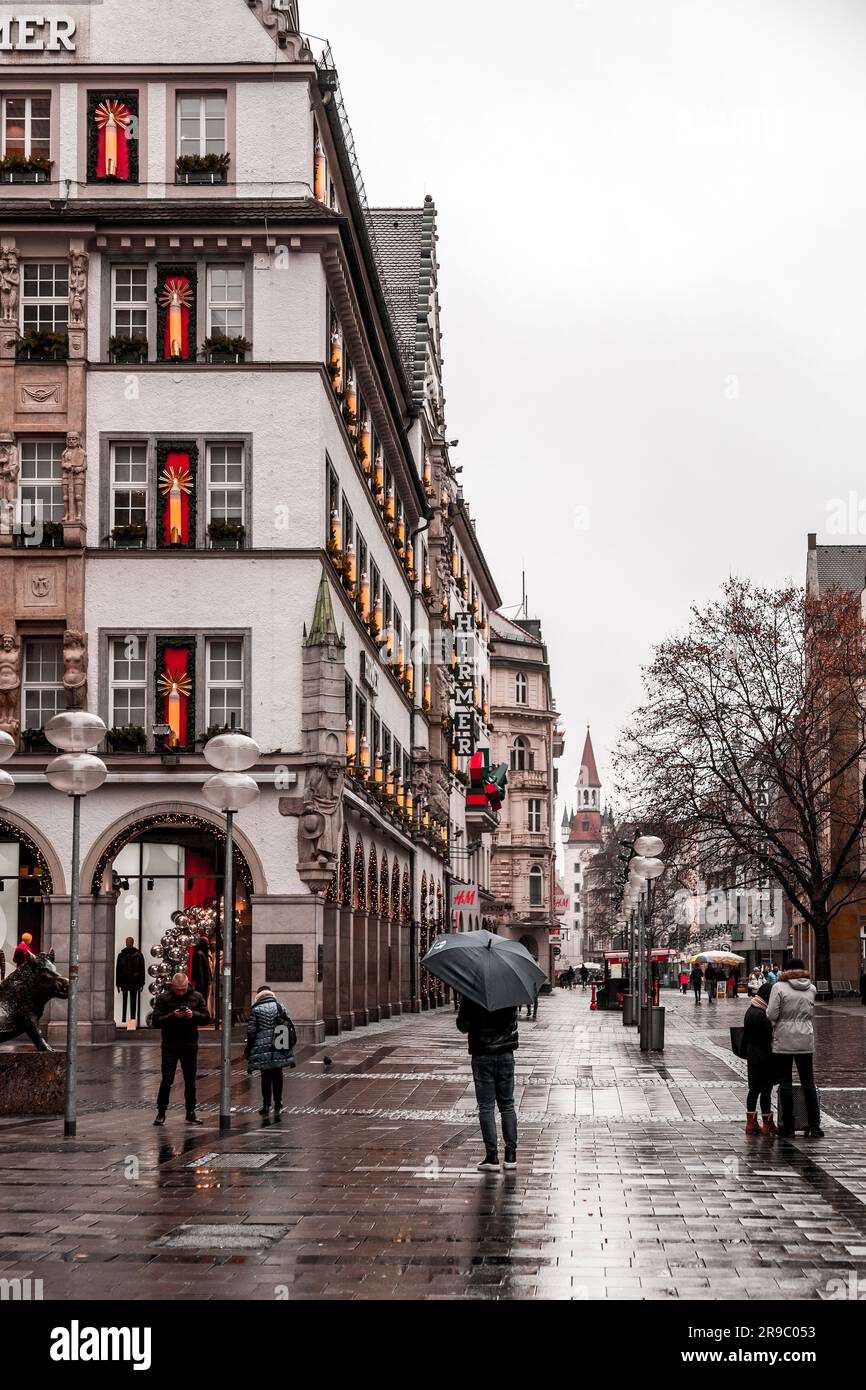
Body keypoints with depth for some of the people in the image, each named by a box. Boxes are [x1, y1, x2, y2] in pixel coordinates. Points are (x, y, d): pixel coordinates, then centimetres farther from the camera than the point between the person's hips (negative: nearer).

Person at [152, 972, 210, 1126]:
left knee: (190, 1081, 9)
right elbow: (156, 1021, -9)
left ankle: (191, 1113, 19)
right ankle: (161, 1113, 4)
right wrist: (172, 1016, -24)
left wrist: (194, 1014, -17)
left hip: (190, 1045, 2)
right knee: (167, 1080, -6)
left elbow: (207, 1018, 2)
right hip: (170, 1046, -2)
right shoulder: (163, 998, -4)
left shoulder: (196, 997, 3)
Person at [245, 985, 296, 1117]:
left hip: (262, 1049, -2)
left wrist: (249, 1050, 4)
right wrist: (289, 1044, 12)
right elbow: (289, 1025, 5)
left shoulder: (255, 1010, -3)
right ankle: (278, 1106, 7)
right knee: (277, 1076, 8)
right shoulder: (279, 1006, 5)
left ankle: (266, 1104, 6)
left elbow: (251, 1031, -4)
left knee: (266, 1077, 8)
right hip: (279, 1048, 2)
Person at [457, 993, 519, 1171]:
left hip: (482, 1056, -3)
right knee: (507, 1105, 11)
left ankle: (492, 1156, -2)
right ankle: (511, 1154, 10)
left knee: (486, 1107, 2)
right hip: (506, 1055, 3)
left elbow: (463, 1026, -10)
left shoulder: (471, 996, -12)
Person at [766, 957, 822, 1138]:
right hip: (806, 1041, 3)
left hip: (783, 1042, -3)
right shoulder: (811, 989, 3)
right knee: (808, 1083, 10)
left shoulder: (779, 987, -9)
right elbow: (811, 1013, 7)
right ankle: (815, 1126, 7)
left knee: (785, 1083, 4)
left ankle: (788, 1127, 6)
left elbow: (772, 1015, -12)